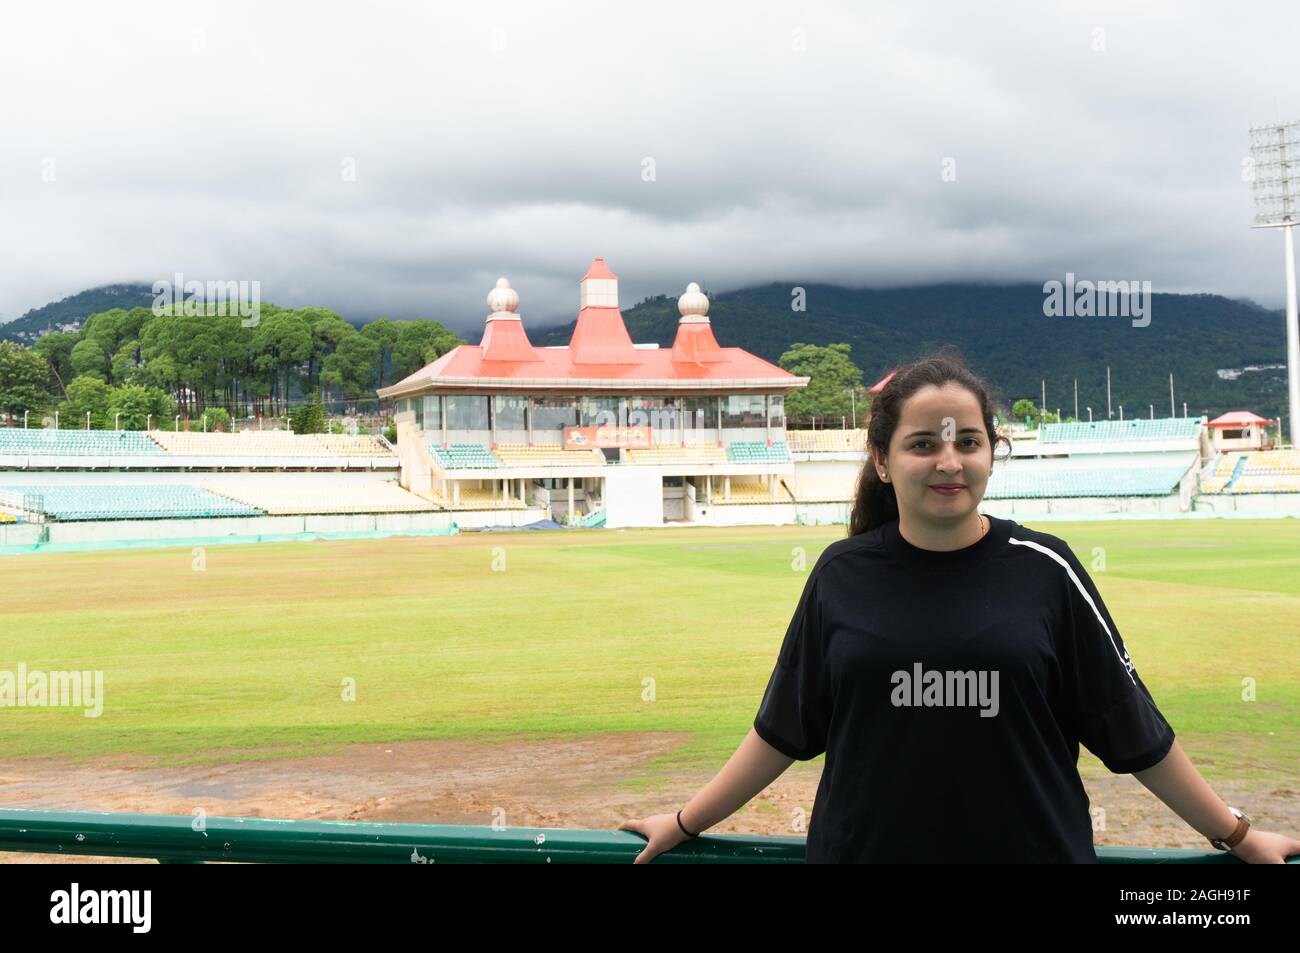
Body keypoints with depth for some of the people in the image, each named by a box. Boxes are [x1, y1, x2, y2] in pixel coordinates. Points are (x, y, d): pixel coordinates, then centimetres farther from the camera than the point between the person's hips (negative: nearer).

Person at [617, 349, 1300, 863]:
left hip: (1032, 848, 0)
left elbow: (1133, 731, 4)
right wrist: (685, 823, 10)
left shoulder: (1044, 570, -3)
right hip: (864, 848, 1)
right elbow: (785, 729, 8)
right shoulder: (842, 575, 0)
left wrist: (1237, 835, 7)